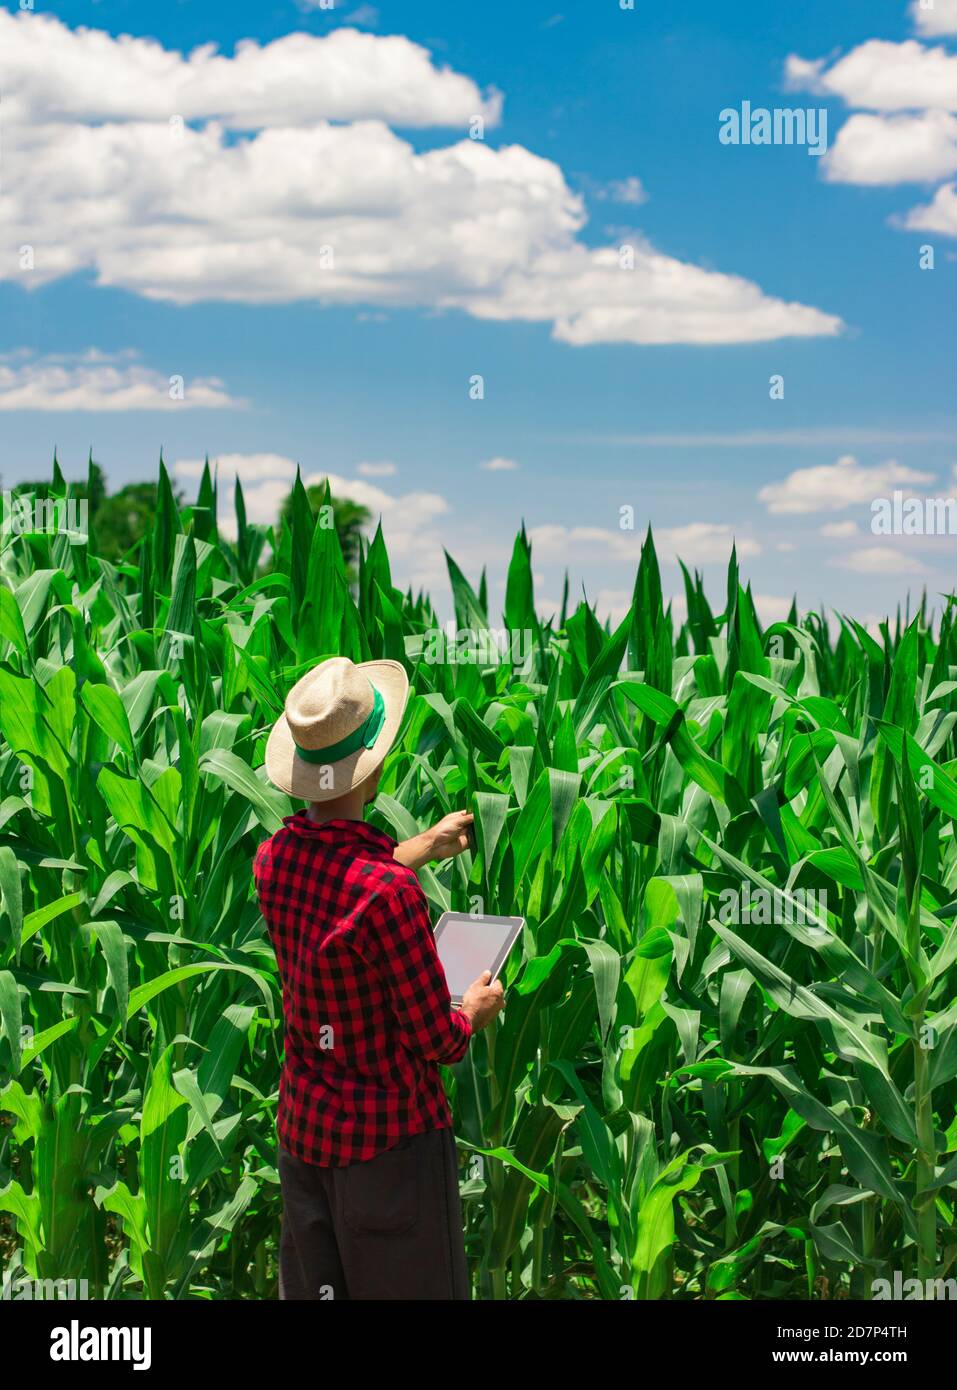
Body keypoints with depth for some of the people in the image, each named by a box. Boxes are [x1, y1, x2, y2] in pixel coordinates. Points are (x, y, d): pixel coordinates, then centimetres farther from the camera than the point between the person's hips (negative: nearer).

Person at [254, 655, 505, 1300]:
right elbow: (436, 1042, -18)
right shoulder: (389, 894, -27)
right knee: (407, 1287, 7)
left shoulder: (274, 859, -5)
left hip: (303, 1124, 7)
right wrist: (475, 1011, 4)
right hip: (392, 1132, -7)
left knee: (311, 1287, 16)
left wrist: (417, 849, 33)